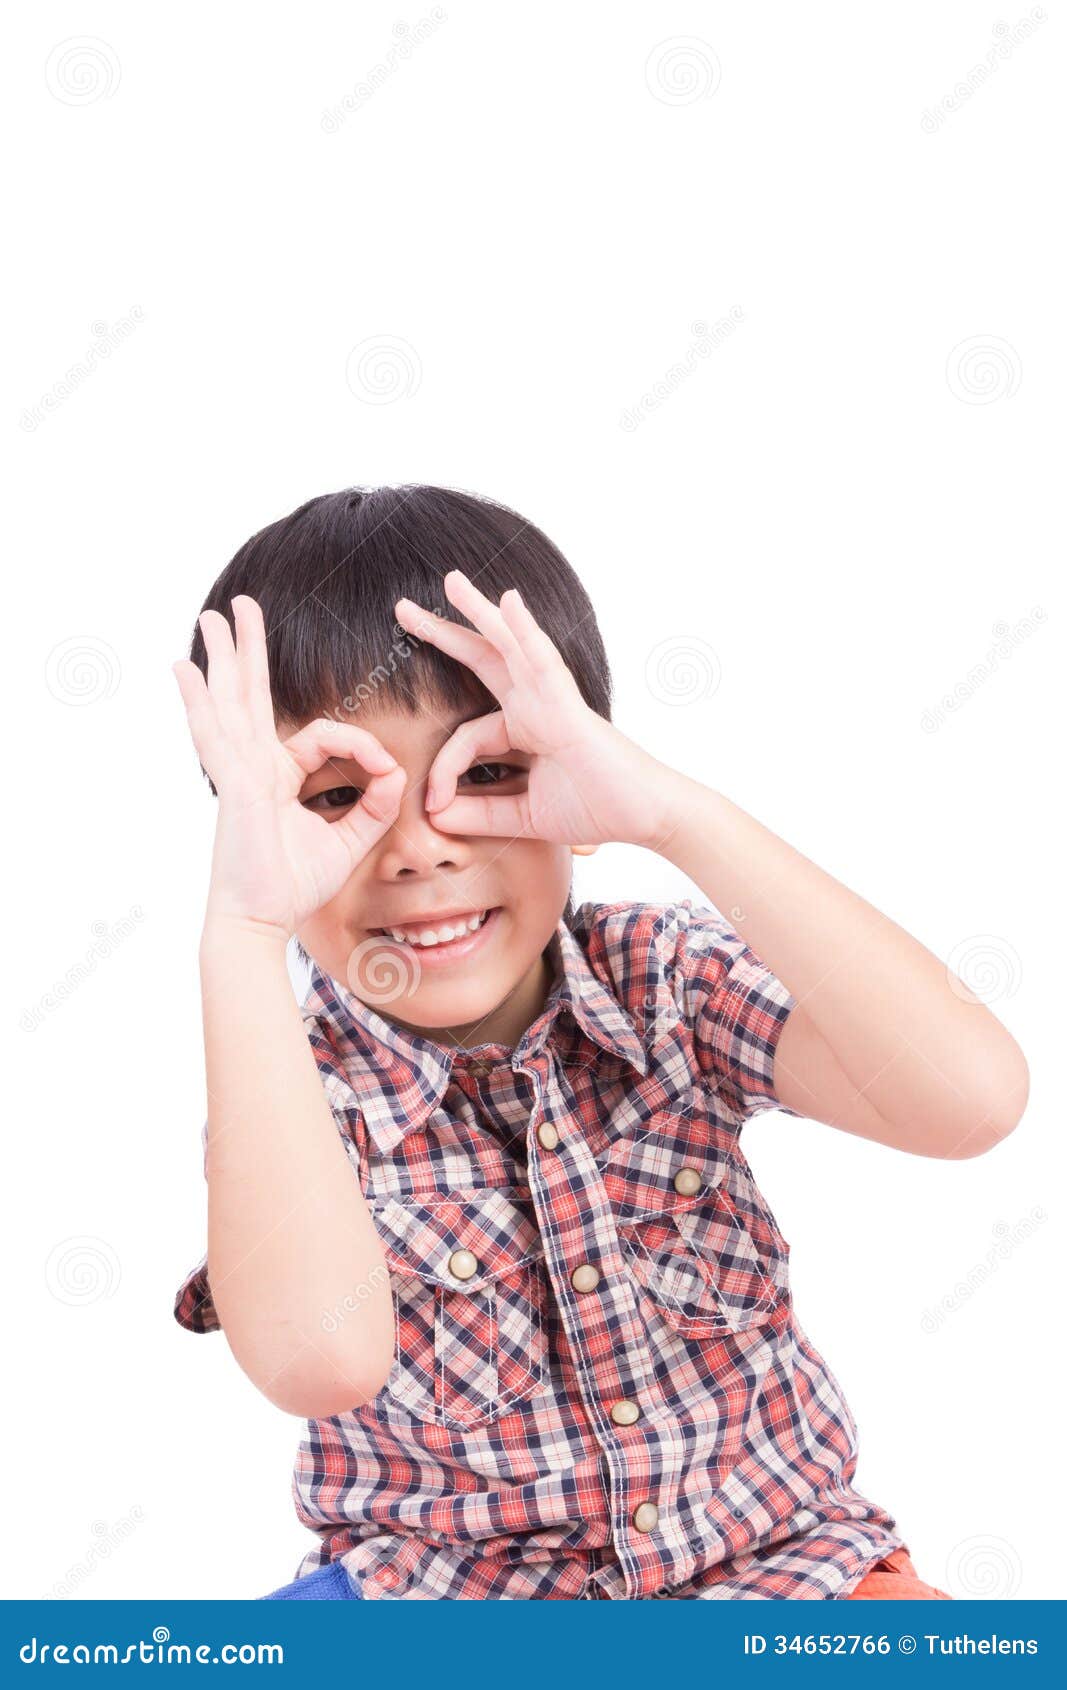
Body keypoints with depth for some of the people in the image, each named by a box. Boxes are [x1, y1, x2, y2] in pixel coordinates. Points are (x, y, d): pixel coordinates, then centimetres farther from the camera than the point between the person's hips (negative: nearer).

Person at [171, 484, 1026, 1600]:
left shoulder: (664, 979, -8)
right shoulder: (286, 1092, -12)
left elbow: (973, 1098, -27)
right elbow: (318, 1355, -35)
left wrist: (669, 811, -29)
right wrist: (244, 930, -34)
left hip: (774, 1550, 2)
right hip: (444, 1582, -1)